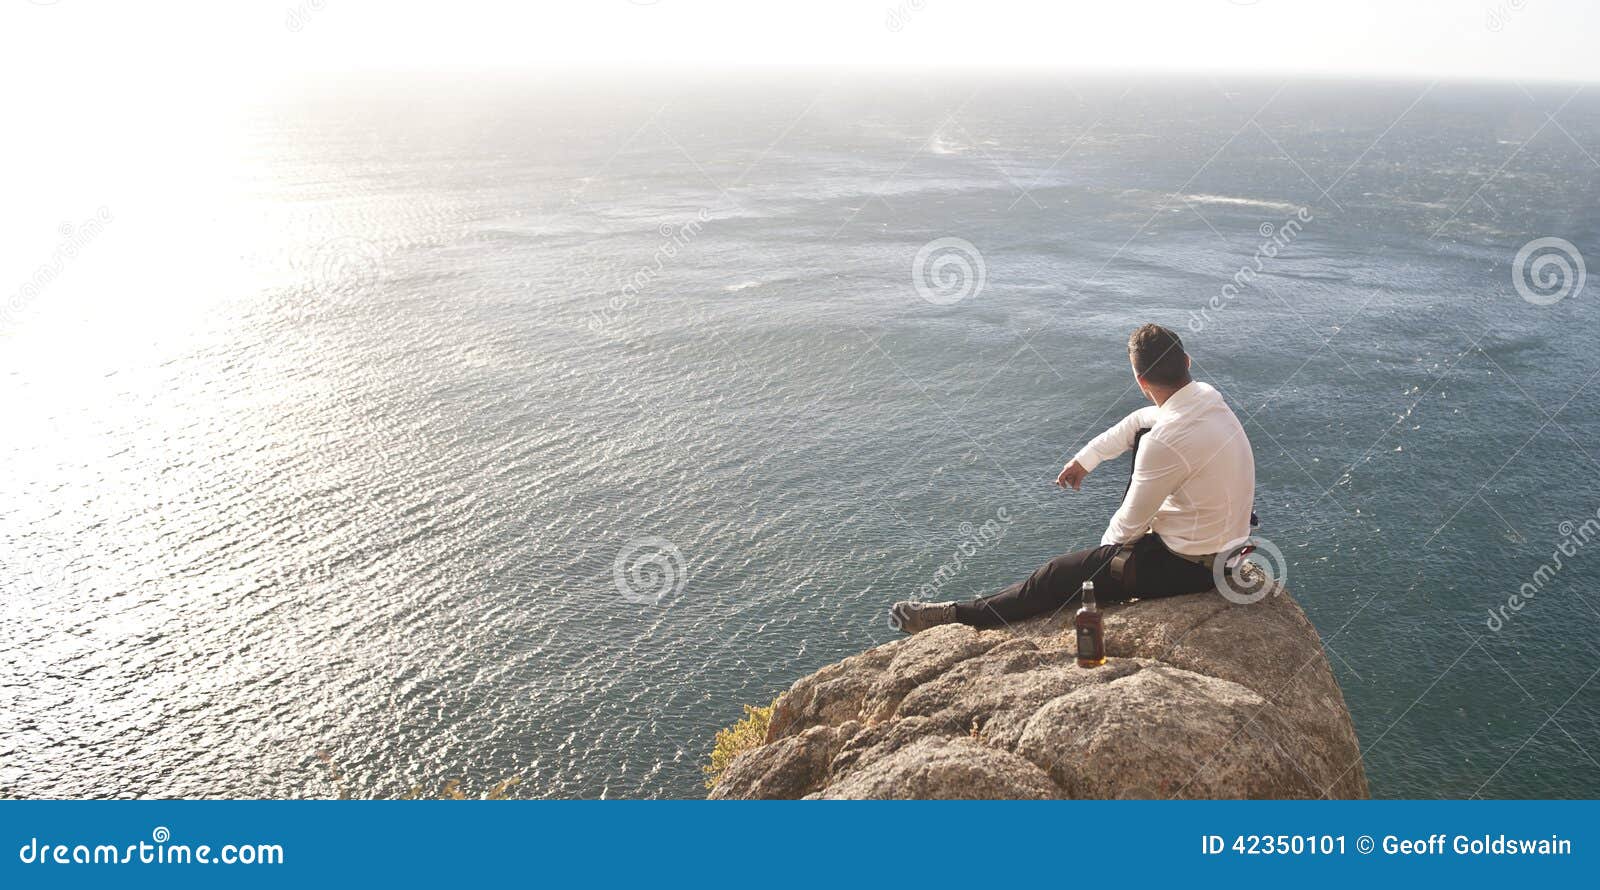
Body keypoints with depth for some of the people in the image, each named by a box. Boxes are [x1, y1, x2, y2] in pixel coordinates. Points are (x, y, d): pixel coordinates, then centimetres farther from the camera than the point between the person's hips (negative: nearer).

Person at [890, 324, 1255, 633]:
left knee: (1061, 575, -2)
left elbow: (1131, 522, -19)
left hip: (1190, 567, -8)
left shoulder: (1167, 443, -31)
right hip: (1228, 540, 8)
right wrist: (1085, 459, 12)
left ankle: (956, 615, 9)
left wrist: (1108, 546, 2)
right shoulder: (1206, 395, -4)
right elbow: (1140, 420, 16)